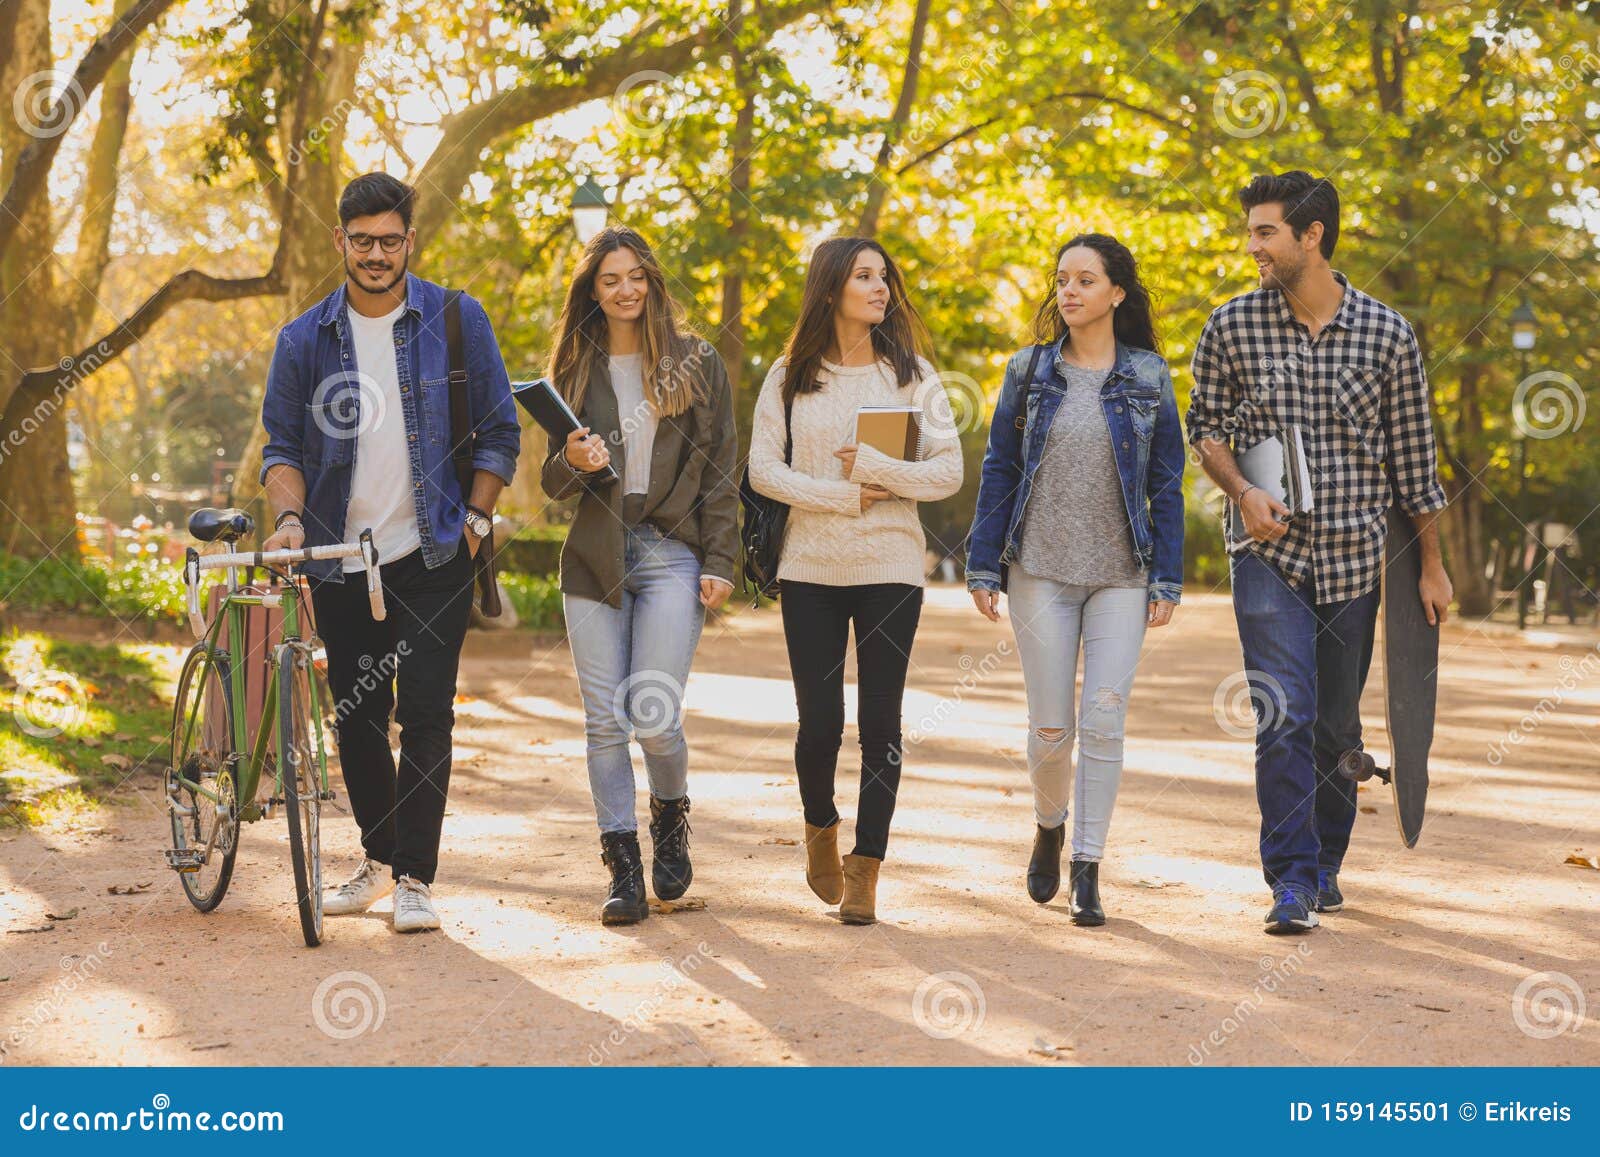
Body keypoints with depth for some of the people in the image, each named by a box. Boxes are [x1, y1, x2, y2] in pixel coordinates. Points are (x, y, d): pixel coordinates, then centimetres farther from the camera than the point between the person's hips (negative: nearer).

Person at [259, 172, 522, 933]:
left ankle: (415, 877, -1)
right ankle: (378, 859, 27)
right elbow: (282, 446, 6)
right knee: (357, 719, 10)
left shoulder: (457, 321, -1)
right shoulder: (305, 340, 3)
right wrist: (289, 517, -10)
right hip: (340, 560, 3)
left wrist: (475, 517, -3)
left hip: (432, 556, -2)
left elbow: (499, 433, 5)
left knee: (424, 714, -8)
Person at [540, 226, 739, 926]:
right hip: (595, 556, 3)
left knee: (655, 713, -11)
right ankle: (623, 866, 8)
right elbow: (552, 482, 13)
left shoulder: (696, 363, 7)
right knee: (604, 718, 0)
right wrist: (573, 462, -11)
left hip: (671, 553, -2)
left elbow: (721, 470, 4)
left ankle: (670, 816, 20)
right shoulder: (576, 369, 12)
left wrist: (719, 563, -4)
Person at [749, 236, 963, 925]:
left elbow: (949, 472, 0)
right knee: (819, 720, -1)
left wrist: (875, 467, -13)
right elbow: (763, 468, -1)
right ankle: (820, 829, 28)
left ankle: (865, 871, 8)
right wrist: (842, 495, -10)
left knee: (881, 721, -1)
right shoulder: (790, 375, 5)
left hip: (890, 568, 0)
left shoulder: (910, 371, 5)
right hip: (811, 568, 0)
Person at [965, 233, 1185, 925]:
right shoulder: (1029, 372, 5)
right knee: (1050, 726, 2)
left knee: (1104, 720, -6)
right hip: (1040, 571, 1)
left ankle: (1087, 870, 3)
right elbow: (998, 470, 7)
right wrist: (982, 567, 2)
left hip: (1121, 577, 0)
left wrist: (1168, 579, -1)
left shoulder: (1149, 378, 4)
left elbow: (1166, 484, 5)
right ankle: (1049, 828, 30)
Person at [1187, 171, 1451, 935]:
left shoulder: (1388, 335, -2)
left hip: (1352, 555, 1)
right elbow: (1206, 424, 9)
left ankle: (1325, 862, 28)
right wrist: (1242, 491, -10)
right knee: (1284, 714, -14)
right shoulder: (1231, 327, -3)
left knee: (1338, 723, 10)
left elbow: (1413, 459, 4)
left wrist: (1431, 566, 7)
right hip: (1268, 553, -1)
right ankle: (1290, 881, -10)